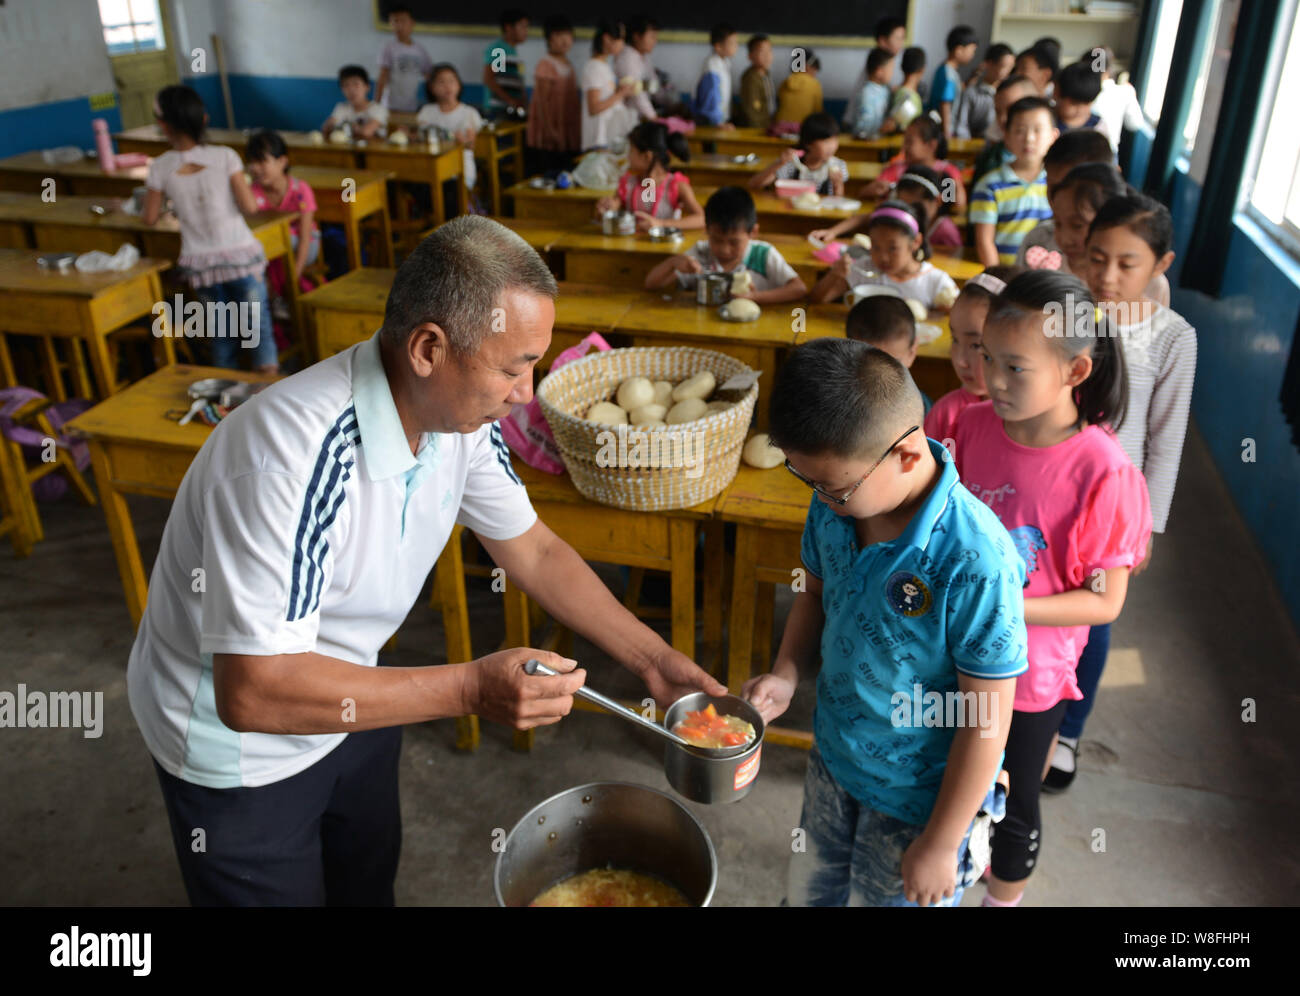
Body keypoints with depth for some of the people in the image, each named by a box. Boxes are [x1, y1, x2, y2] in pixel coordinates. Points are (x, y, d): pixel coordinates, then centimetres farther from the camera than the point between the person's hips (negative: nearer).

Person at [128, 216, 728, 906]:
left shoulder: (456, 413, -15)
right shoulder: (295, 454, -39)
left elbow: (534, 552, -2)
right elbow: (252, 691, -37)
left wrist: (652, 659, -6)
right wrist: (470, 688, -38)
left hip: (347, 689, 6)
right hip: (236, 739, -6)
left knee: (370, 875, 26)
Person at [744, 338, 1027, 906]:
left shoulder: (976, 562, -34)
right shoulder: (834, 504, -14)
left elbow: (986, 719, -24)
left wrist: (940, 844, -15)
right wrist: (786, 672, -11)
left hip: (917, 801, -6)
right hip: (833, 761, 6)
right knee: (808, 893, 27)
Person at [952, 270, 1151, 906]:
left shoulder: (1103, 473, -25)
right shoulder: (972, 425, -10)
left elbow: (1105, 601, -17)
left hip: (1028, 676, -4)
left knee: (1012, 808, 18)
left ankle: (1003, 897, 49)